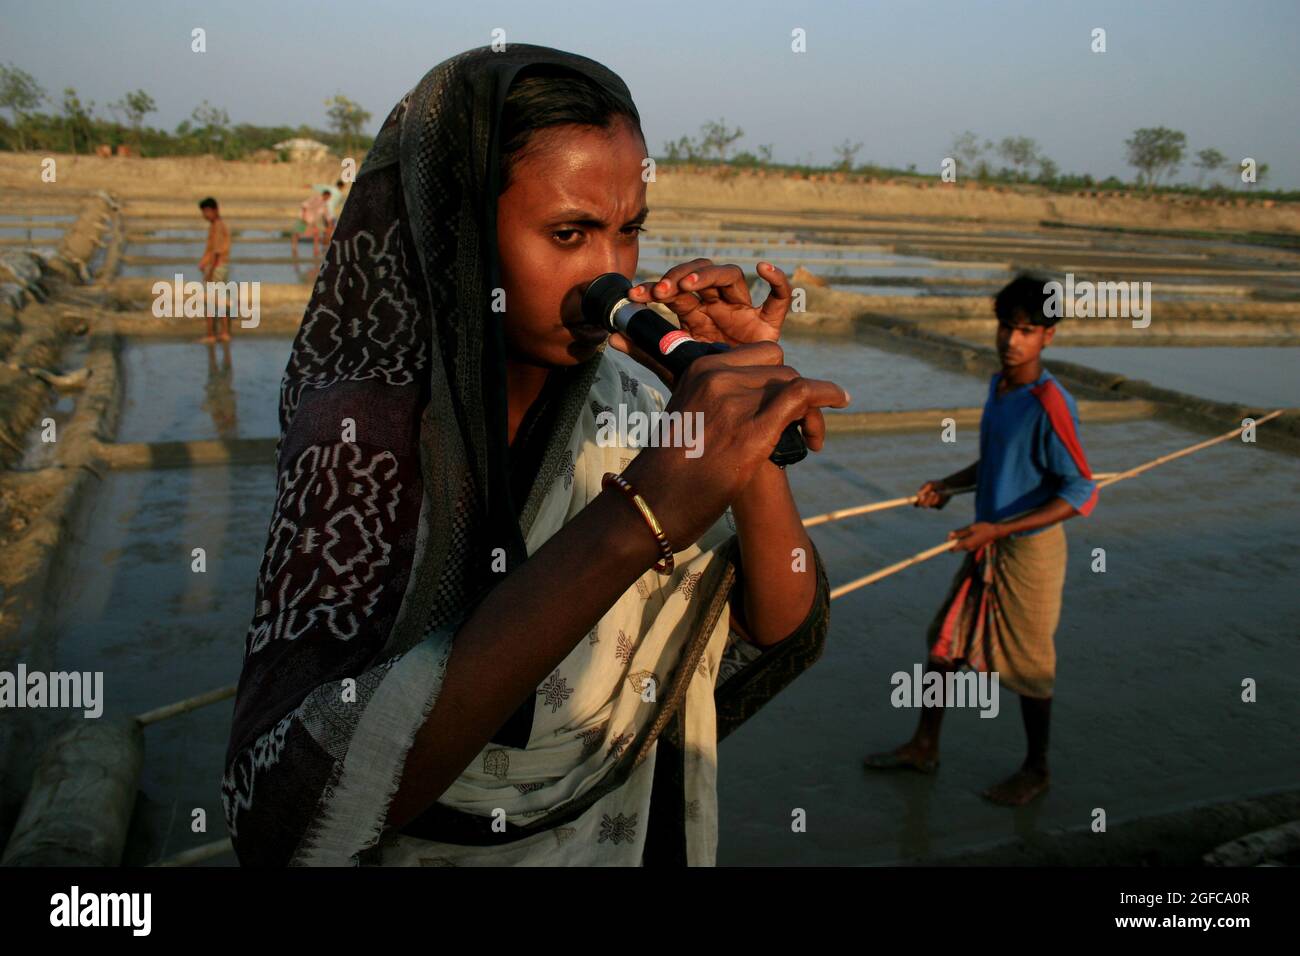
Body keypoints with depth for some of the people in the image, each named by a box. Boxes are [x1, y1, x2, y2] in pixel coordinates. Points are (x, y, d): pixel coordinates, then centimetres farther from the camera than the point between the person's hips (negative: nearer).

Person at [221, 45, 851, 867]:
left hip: (639, 830, 4)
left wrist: (748, 439, -28)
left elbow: (784, 641, -11)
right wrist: (641, 511, -44)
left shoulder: (634, 401, -11)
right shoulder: (362, 424, -24)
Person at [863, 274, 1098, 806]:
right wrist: (948, 486, 4)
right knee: (947, 642, 15)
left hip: (1030, 548, -8)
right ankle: (924, 747, 32)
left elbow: (1080, 493, -23)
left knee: (1027, 663, 8)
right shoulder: (997, 387, 4)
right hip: (987, 545, 8)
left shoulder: (1049, 404, -23)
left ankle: (1037, 769, 29)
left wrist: (999, 528, -27)